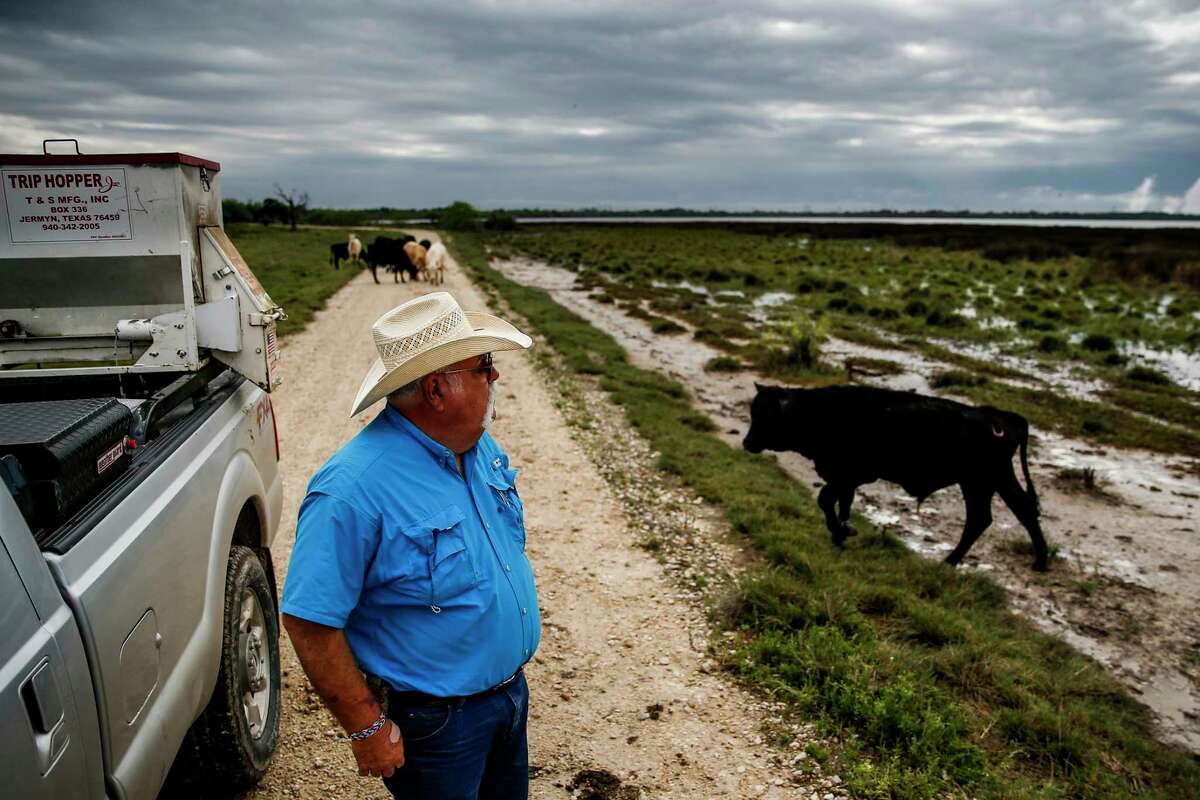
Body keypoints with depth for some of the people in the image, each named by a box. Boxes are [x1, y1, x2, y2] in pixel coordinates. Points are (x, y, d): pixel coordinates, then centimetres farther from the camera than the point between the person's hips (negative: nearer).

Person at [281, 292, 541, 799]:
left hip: (512, 691, 7)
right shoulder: (352, 490, -29)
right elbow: (308, 621, -24)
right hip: (435, 724, -7)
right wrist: (367, 728, -18)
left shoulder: (480, 446, -4)